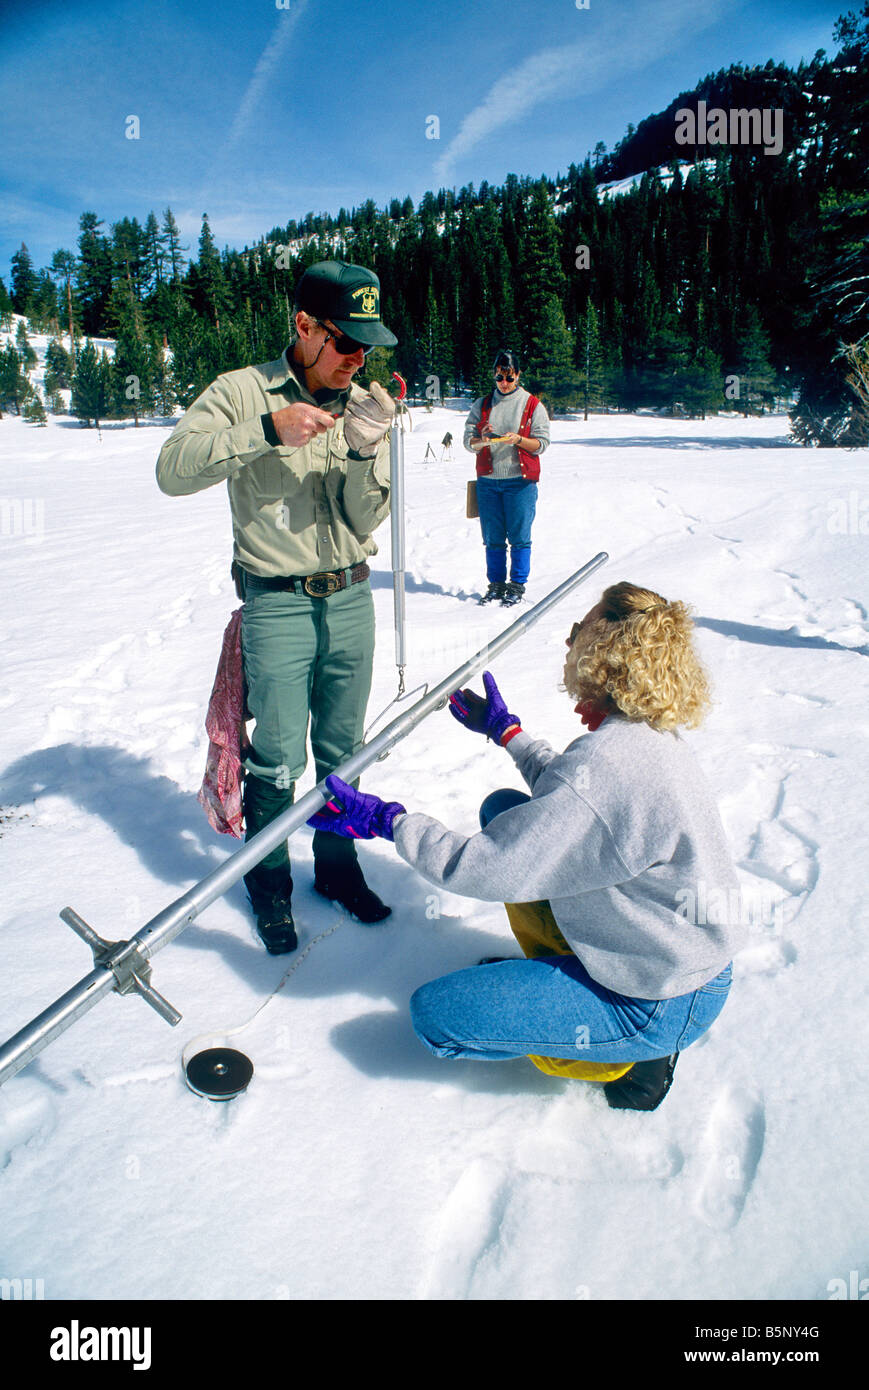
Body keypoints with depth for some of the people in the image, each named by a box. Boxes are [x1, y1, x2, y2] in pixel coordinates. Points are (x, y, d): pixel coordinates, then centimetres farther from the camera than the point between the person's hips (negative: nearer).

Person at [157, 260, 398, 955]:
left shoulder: (363, 404, 4)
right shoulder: (243, 392, -6)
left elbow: (364, 520, -2)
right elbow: (173, 469, -18)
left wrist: (364, 451, -20)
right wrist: (265, 431, -27)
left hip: (351, 599, 4)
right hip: (278, 605, -4)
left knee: (342, 751, 14)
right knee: (278, 761, 1)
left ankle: (337, 866, 33)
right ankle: (269, 885, 23)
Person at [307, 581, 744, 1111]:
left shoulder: (607, 767, -32)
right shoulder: (651, 732, -3)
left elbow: (483, 868, -25)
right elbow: (564, 794, 18)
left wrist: (386, 820, -13)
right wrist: (505, 729, 28)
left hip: (663, 1004, -9)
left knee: (434, 1015, -7)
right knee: (504, 809, 11)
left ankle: (625, 1059, 4)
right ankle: (554, 967, 22)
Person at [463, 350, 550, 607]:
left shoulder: (532, 405, 5)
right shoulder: (482, 405, 12)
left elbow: (542, 443, 0)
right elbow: (468, 440, 7)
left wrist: (518, 440, -17)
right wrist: (482, 440, -16)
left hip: (520, 481, -3)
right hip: (488, 481, 3)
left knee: (519, 537, -1)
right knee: (493, 538, 6)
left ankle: (517, 586, 10)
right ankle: (496, 584, 17)